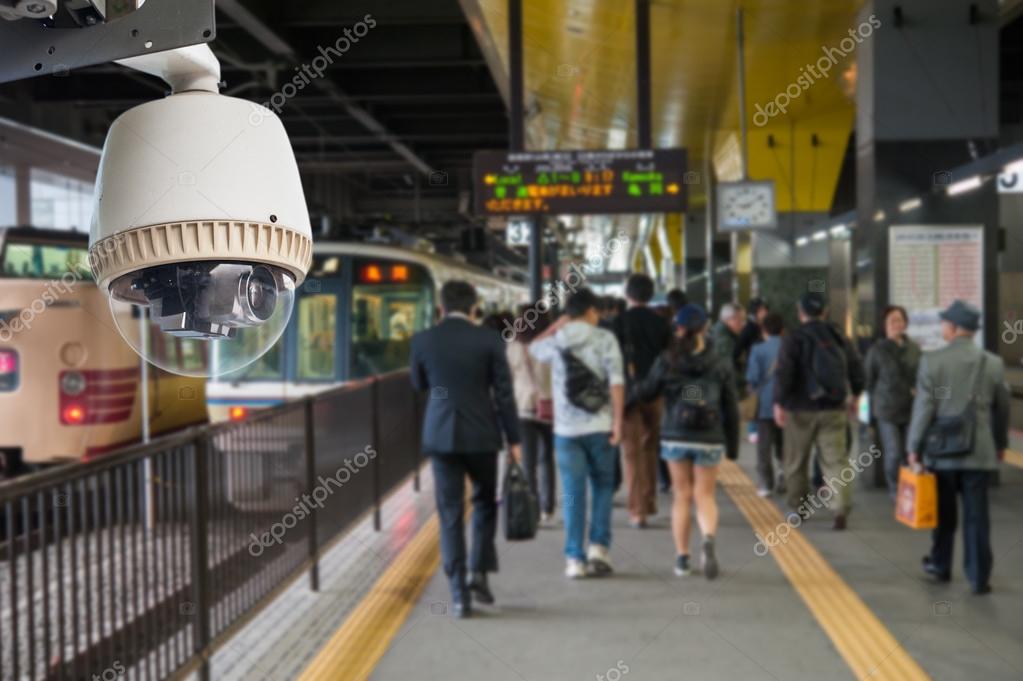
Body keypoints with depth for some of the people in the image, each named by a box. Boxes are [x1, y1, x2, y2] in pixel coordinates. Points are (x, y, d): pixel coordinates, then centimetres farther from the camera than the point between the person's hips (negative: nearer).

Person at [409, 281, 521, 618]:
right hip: (481, 434, -1)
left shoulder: (423, 340, -2)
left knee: (450, 513, 5)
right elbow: (504, 393, -6)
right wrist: (513, 439, 1)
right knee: (485, 501, 21)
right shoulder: (489, 340, -7)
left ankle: (460, 593, 4)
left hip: (441, 435, 1)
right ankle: (479, 571, 8)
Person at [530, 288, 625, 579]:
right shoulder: (604, 339, -4)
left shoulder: (556, 342, 2)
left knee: (573, 493, 4)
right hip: (599, 426, -1)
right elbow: (616, 382, -12)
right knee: (603, 487, 14)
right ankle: (599, 546, 5)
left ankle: (575, 558, 5)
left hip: (566, 428, 2)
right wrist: (618, 421, -9)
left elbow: (534, 348, 26)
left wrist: (558, 324, 21)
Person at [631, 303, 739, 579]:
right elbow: (731, 408, 3)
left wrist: (631, 388, 26)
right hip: (709, 440, 0)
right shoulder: (720, 365, 0)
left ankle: (682, 557, 15)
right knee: (705, 496, 8)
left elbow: (644, 393, 4)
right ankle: (708, 540, -21)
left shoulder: (666, 361, -4)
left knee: (682, 496, 12)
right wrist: (733, 445, 11)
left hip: (675, 437, 0)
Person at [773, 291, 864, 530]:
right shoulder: (839, 338, 7)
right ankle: (841, 506, -16)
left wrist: (779, 403, -13)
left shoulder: (793, 339, -8)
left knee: (795, 461, 13)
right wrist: (853, 395, 26)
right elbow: (857, 369, 12)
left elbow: (783, 374, -18)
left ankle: (798, 505, 23)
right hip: (833, 410, 3)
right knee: (835, 459, 0)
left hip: (801, 409, -3)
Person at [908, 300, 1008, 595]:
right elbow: (1002, 409, 8)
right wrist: (1001, 443, 22)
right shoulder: (993, 363, -1)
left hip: (941, 450, -1)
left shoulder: (931, 361, -9)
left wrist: (915, 447, 0)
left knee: (944, 512, 15)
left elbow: (923, 407, -9)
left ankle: (940, 565, 29)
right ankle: (979, 577, 5)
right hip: (979, 452, 1)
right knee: (976, 515, 4)